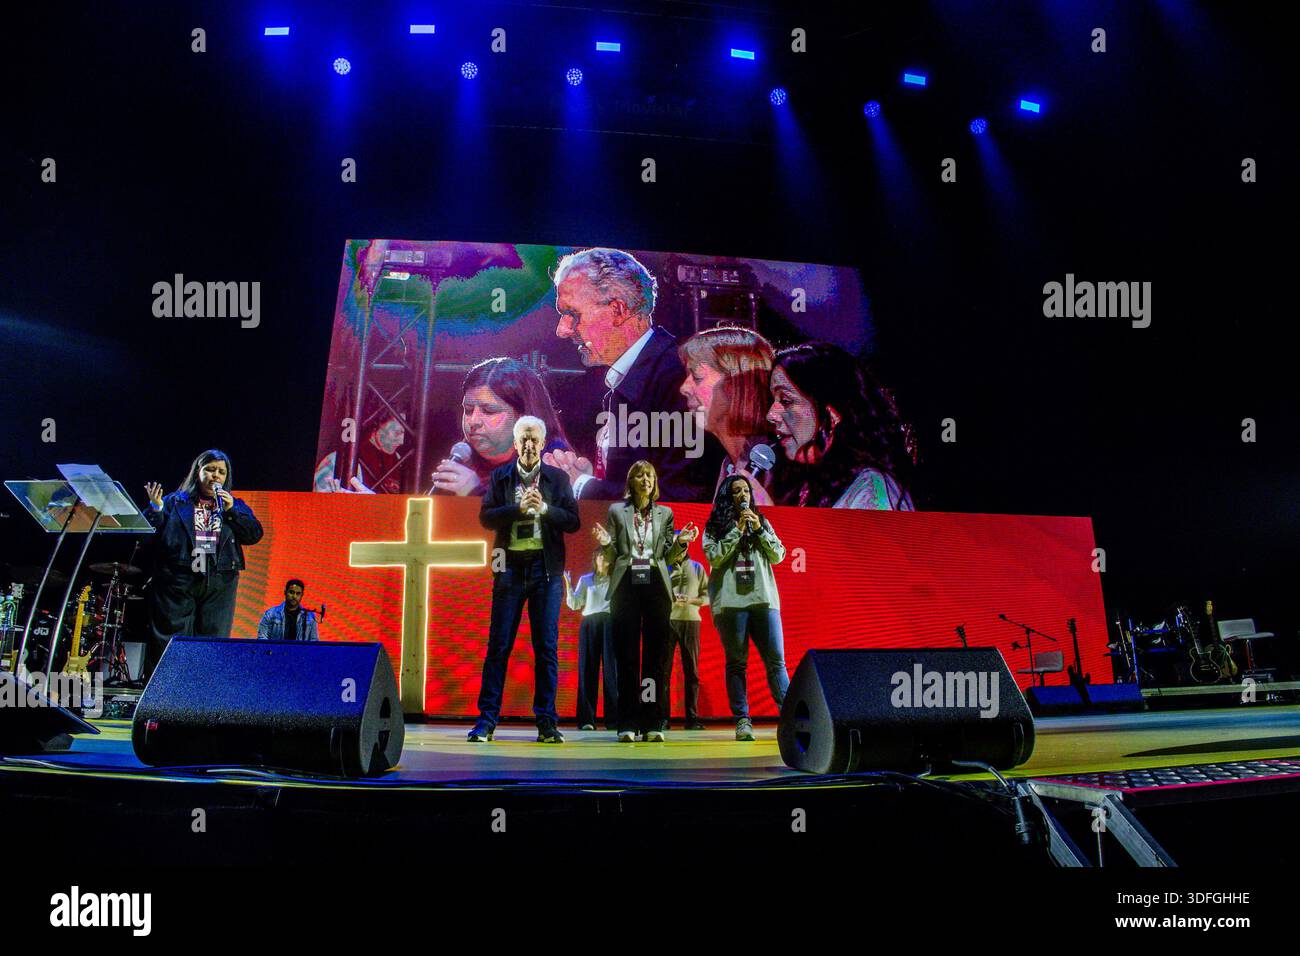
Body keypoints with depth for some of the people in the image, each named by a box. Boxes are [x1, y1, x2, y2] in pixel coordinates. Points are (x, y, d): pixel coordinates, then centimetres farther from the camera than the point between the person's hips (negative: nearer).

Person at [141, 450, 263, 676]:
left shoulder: (235, 505, 17)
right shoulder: (175, 502, 11)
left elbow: (254, 534, 5)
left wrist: (231, 510, -5)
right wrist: (155, 508, -12)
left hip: (219, 583, 2)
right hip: (178, 581, -2)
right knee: (170, 644, -1)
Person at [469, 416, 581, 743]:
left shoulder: (558, 478, 9)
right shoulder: (500, 477, 9)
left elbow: (573, 521, 2)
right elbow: (485, 517, -2)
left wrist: (544, 508, -13)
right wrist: (519, 508, -15)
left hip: (546, 568, 0)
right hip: (511, 566, 0)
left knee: (547, 646, 1)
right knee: (499, 644, 0)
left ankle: (547, 723, 7)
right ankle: (486, 719, 6)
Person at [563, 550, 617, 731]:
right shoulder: (585, 579, 16)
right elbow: (575, 604, 8)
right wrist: (568, 585, -5)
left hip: (610, 623, -1)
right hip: (589, 623, 1)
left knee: (612, 669, -6)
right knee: (588, 669, -3)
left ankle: (613, 719, -4)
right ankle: (586, 719, -2)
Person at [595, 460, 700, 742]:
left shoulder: (665, 513, 15)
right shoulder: (616, 510, 12)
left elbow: (669, 557, 12)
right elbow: (613, 555, 10)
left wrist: (680, 542, -7)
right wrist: (606, 543, -11)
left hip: (656, 584, 1)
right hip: (626, 584, -1)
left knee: (656, 654, -1)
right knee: (627, 654, -2)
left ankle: (654, 724, 3)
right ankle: (627, 724, 1)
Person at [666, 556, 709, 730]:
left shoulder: (697, 568, 14)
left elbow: (707, 596, 9)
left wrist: (690, 600, -9)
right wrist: (669, 598, -15)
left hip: (690, 620, 1)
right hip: (667, 619, -1)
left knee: (691, 670, 1)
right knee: (664, 669, -4)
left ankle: (692, 717, 4)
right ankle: (663, 717, -2)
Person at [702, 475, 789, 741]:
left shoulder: (761, 522, 18)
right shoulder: (715, 525, 10)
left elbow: (778, 556, 10)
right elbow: (714, 557, -4)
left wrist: (759, 529, -1)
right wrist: (737, 530, -7)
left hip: (763, 599, 2)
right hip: (730, 601, -2)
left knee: (776, 660, -3)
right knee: (736, 663, -1)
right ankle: (742, 721, 1)